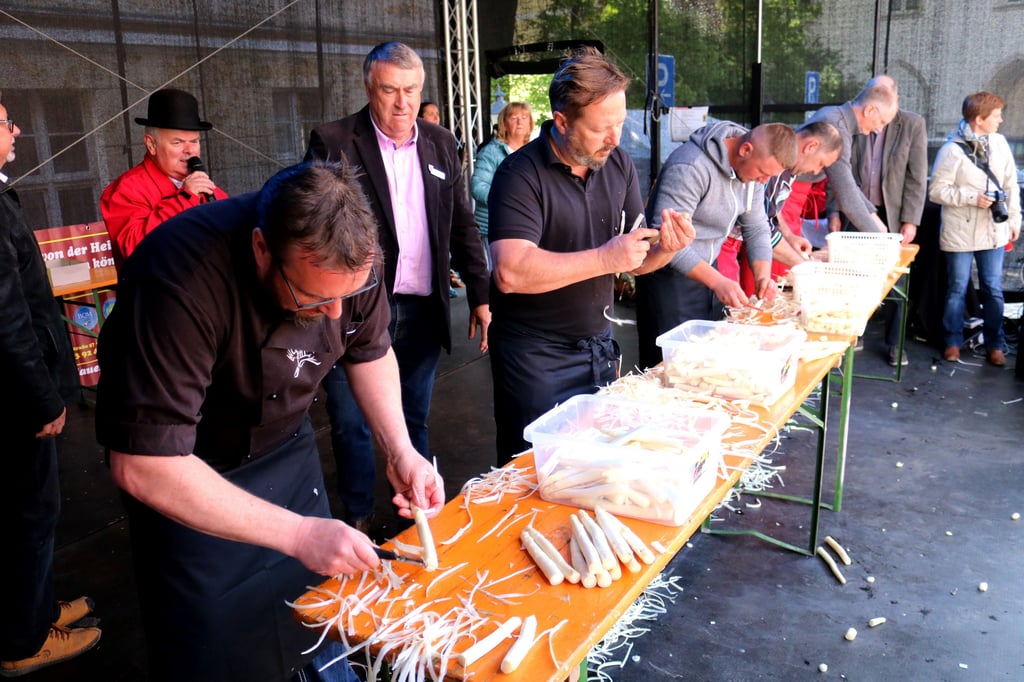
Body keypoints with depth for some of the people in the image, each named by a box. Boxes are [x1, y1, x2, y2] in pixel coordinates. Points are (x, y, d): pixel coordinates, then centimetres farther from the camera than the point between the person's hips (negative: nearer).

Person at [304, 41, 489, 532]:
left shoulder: (441, 144, 9)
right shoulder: (332, 143, -5)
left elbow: (462, 227, 12)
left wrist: (480, 295, 8)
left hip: (422, 310, 4)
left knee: (414, 421, 17)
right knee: (351, 425, 9)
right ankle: (358, 521, 29)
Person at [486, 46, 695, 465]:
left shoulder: (618, 164, 4)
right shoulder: (521, 175, -16)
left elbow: (635, 260, 9)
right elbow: (510, 273, -28)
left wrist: (665, 249, -14)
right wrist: (604, 258, -26)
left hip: (599, 345, 6)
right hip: (536, 354, -6)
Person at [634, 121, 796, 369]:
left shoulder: (754, 168, 2)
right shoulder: (690, 167, -25)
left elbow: (756, 228, 9)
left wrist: (763, 276, -9)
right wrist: (717, 281, -32)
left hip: (706, 269, 8)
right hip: (669, 275, -8)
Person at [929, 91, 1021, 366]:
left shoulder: (999, 142, 3)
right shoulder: (952, 150, -11)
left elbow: (1011, 184, 11)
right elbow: (937, 191, -10)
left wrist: (1014, 219, 11)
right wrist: (972, 197, -17)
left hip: (993, 231, 4)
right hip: (960, 233, -4)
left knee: (993, 290, 8)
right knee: (957, 288, 7)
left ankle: (995, 344, 21)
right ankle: (953, 341, 22)